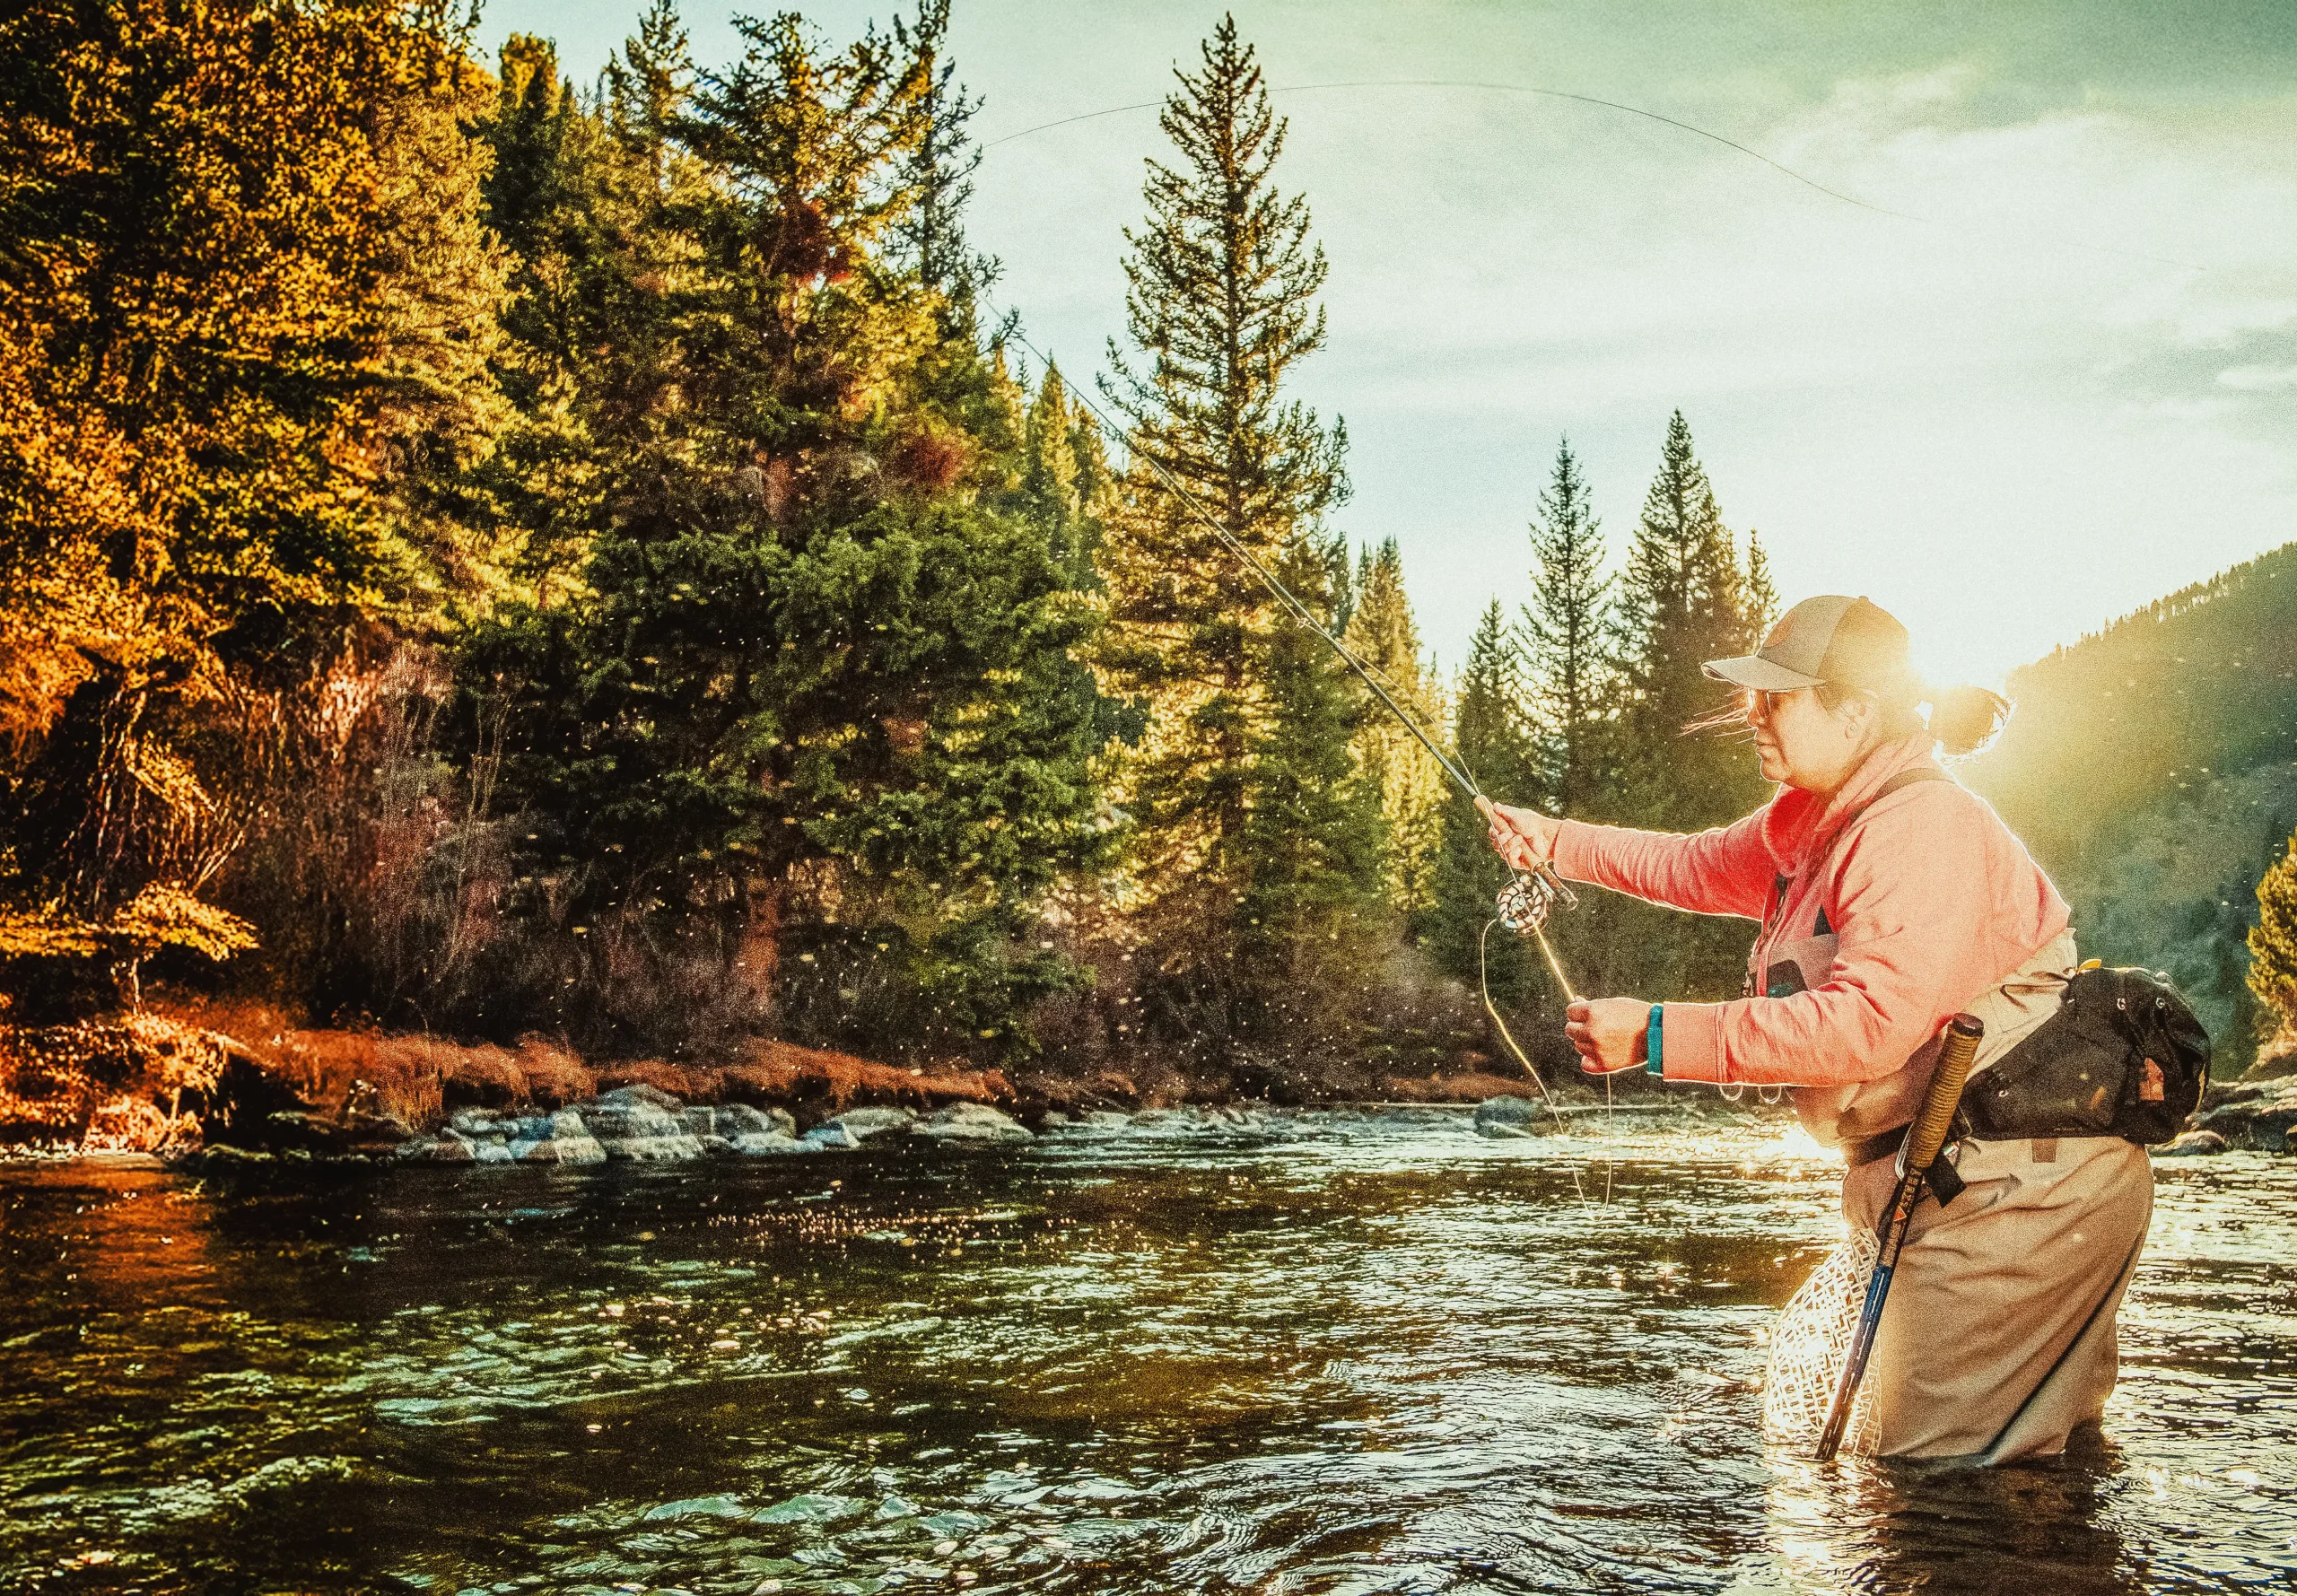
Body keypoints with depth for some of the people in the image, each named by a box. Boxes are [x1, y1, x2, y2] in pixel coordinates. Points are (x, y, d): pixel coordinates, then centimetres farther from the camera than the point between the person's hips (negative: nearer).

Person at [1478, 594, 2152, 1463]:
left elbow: (1869, 1023, -33)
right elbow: (1699, 866, 27)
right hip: (1959, 1183, 10)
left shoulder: (1923, 828, -22)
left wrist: (1659, 1036, -32)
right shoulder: (1818, 823, 10)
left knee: (1935, 1467, -4)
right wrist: (1559, 843, 19)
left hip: (2024, 1187, -10)